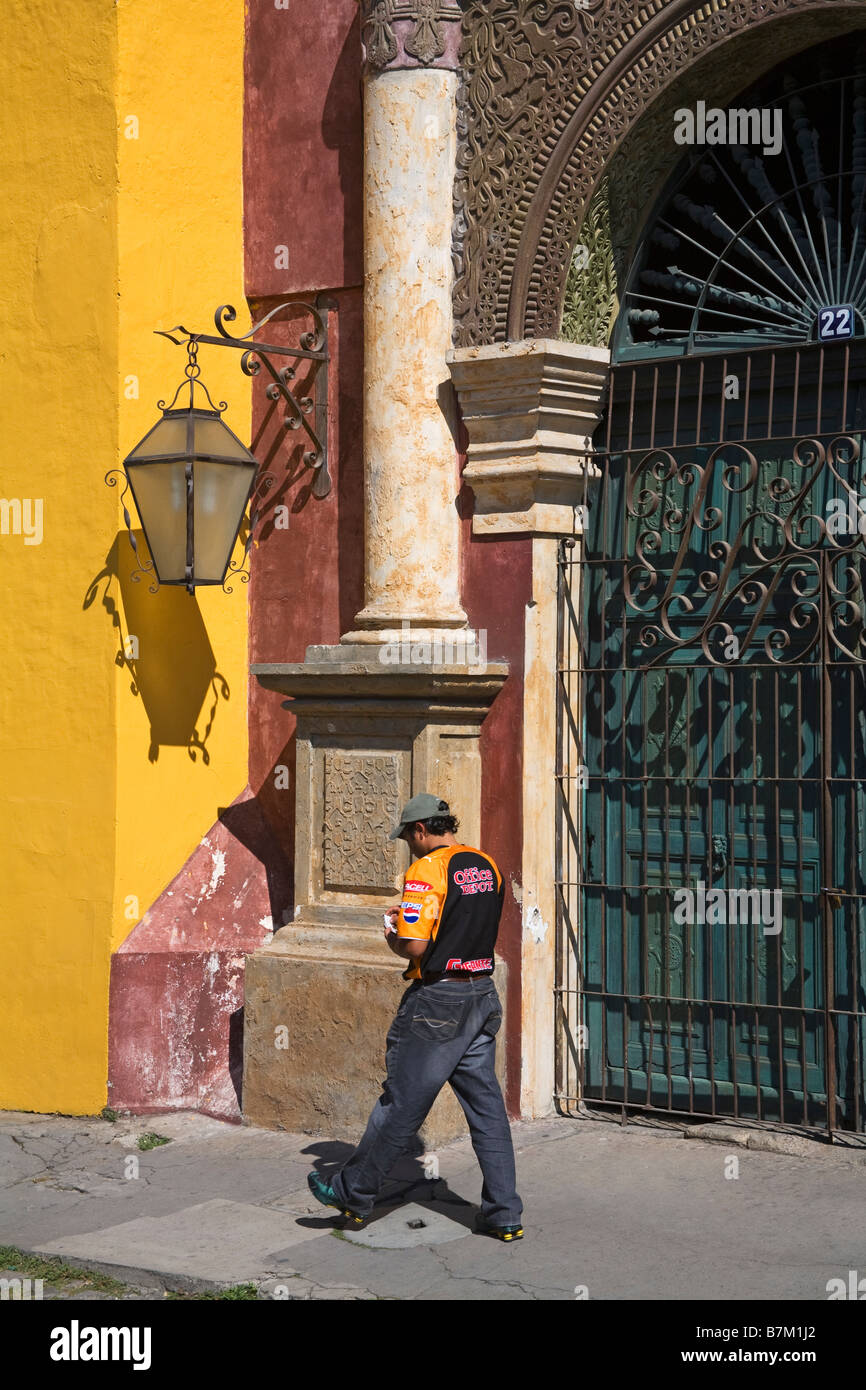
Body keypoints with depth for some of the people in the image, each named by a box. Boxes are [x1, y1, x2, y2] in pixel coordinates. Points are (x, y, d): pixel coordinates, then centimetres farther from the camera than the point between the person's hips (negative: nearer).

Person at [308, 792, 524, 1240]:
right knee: (486, 1106, 9)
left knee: (401, 1103, 4)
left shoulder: (426, 871, -14)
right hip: (483, 997, 7)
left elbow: (415, 947, -22)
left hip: (437, 1000, -7)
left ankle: (354, 1193, 18)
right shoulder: (487, 866, 10)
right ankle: (503, 1214, 9)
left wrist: (394, 938, 0)